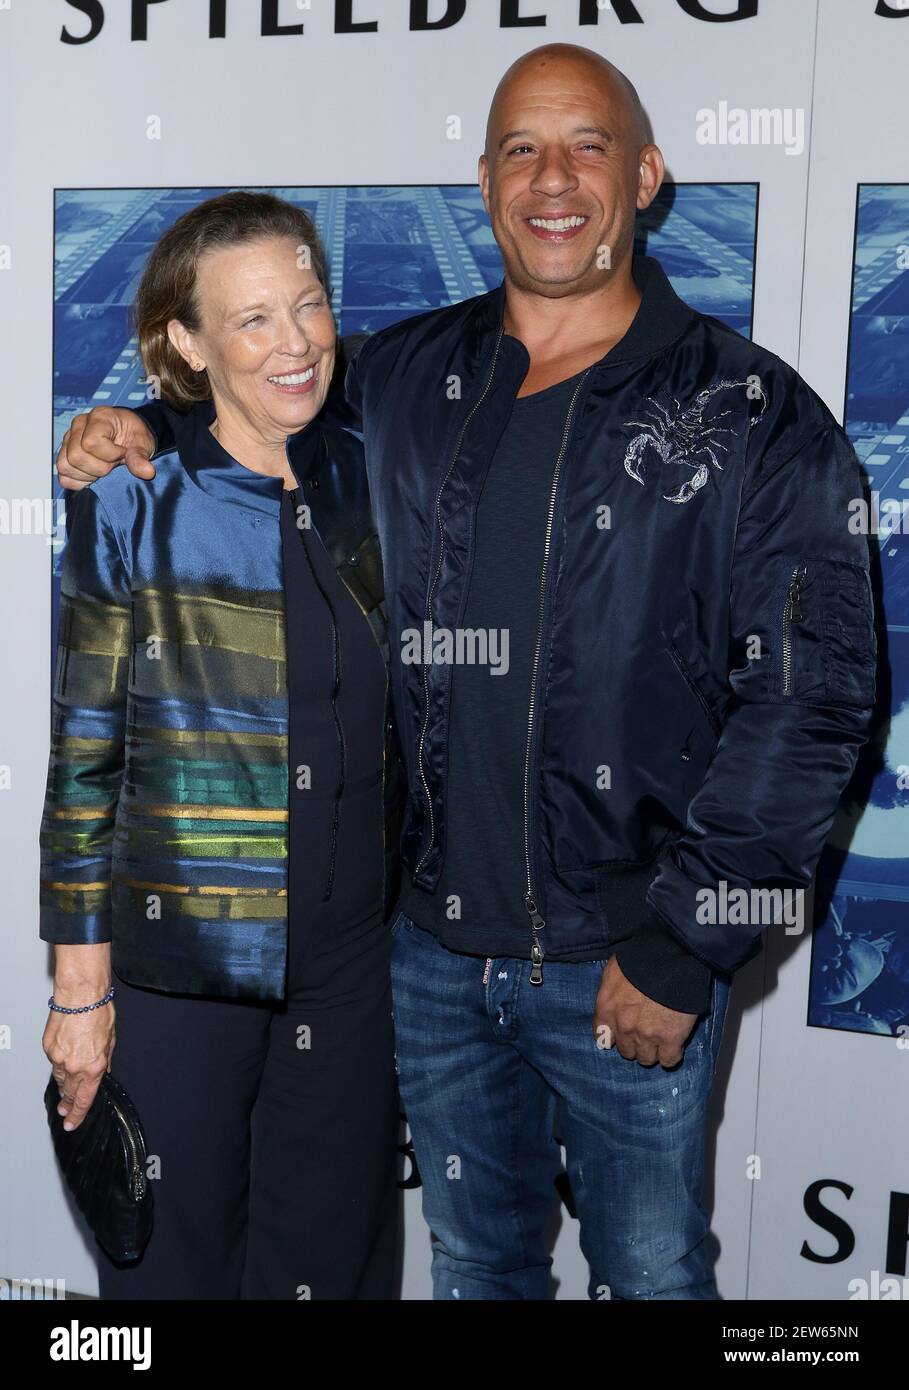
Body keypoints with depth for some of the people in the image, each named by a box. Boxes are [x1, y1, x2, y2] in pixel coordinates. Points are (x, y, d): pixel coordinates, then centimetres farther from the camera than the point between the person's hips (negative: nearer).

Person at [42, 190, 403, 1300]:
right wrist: (80, 985, -7)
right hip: (181, 958, -3)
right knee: (177, 1253, 13)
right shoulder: (134, 513, -9)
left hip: (352, 957, 4)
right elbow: (84, 756, -7)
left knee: (334, 1251, 17)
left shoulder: (363, 486, 2)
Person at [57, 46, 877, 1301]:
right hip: (433, 943, 3)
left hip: (628, 964, -3)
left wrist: (685, 942, -15)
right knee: (474, 1259, 23)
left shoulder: (753, 418, -9)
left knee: (652, 1269, 16)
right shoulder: (401, 381, 3)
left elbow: (811, 691, -13)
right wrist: (138, 437, -2)